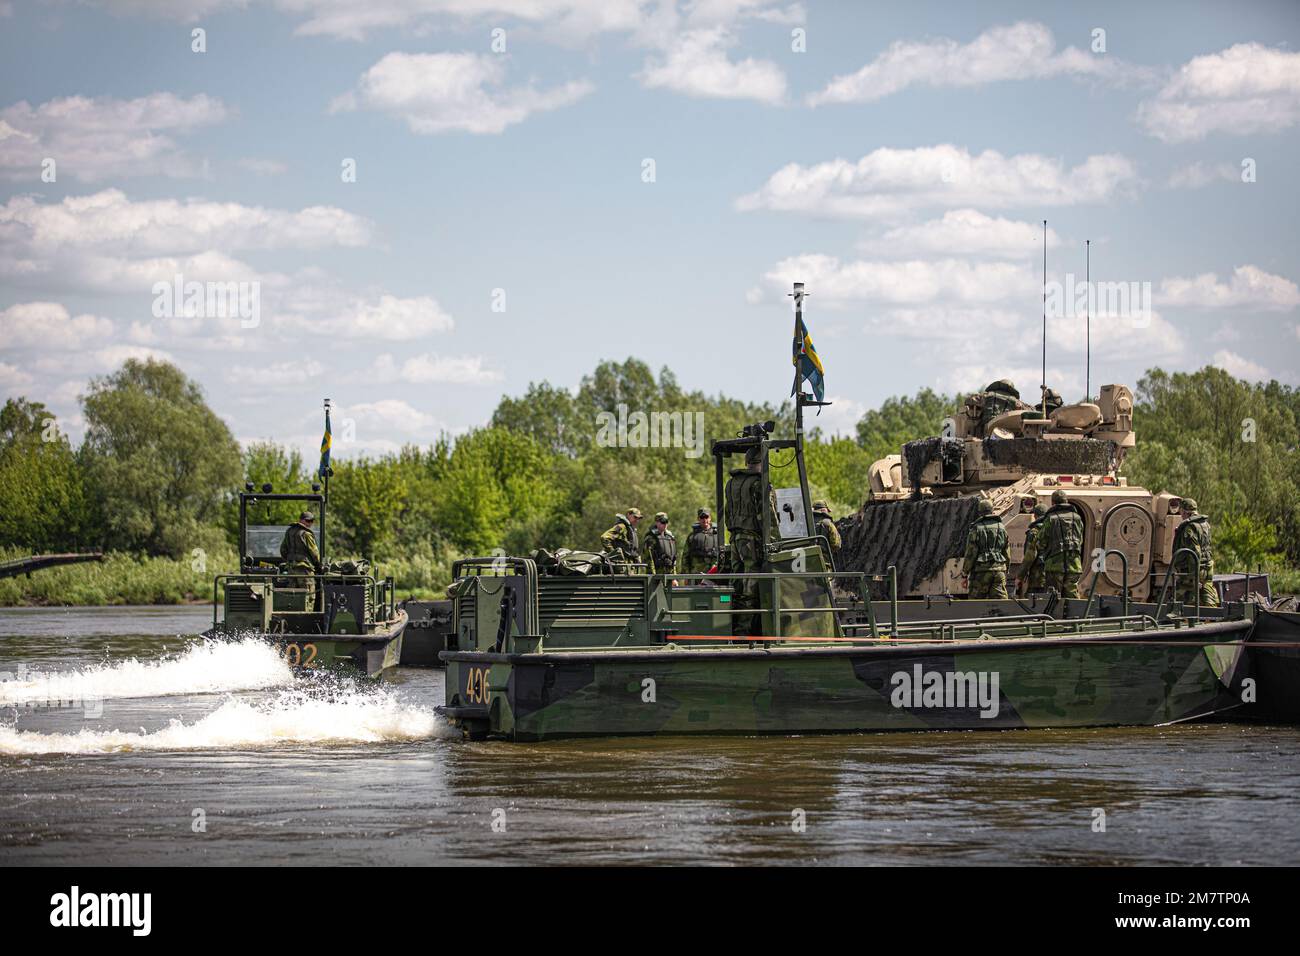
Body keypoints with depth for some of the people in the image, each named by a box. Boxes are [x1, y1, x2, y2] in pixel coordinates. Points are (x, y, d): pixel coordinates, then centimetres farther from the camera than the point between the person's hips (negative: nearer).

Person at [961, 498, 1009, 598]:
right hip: (999, 569, 4)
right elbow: (1006, 553, 14)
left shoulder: (976, 528, -5)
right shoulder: (1001, 527, 10)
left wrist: (965, 575, -1)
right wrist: (1006, 572, 22)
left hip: (981, 571, -4)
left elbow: (970, 554, -7)